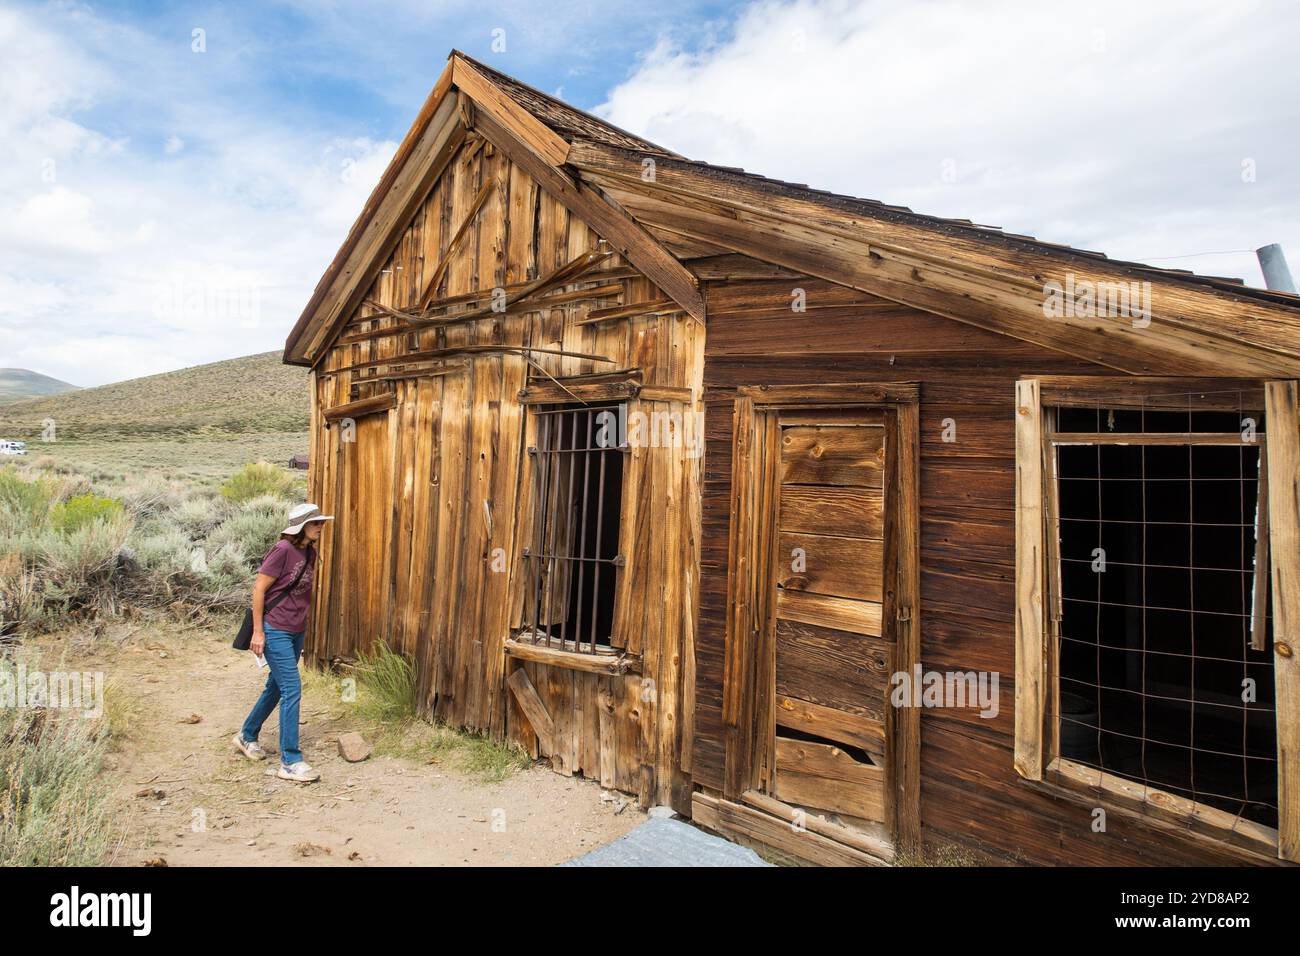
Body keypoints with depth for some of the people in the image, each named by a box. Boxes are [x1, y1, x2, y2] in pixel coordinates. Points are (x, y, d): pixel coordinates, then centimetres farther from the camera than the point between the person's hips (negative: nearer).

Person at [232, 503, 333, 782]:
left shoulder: (310, 552, 6)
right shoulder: (283, 550, -17)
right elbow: (259, 589, -15)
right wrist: (258, 631, -14)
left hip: (297, 632, 8)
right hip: (275, 631, -8)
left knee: (276, 687, 20)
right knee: (292, 690, -7)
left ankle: (247, 736, 42)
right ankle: (290, 762, 1)